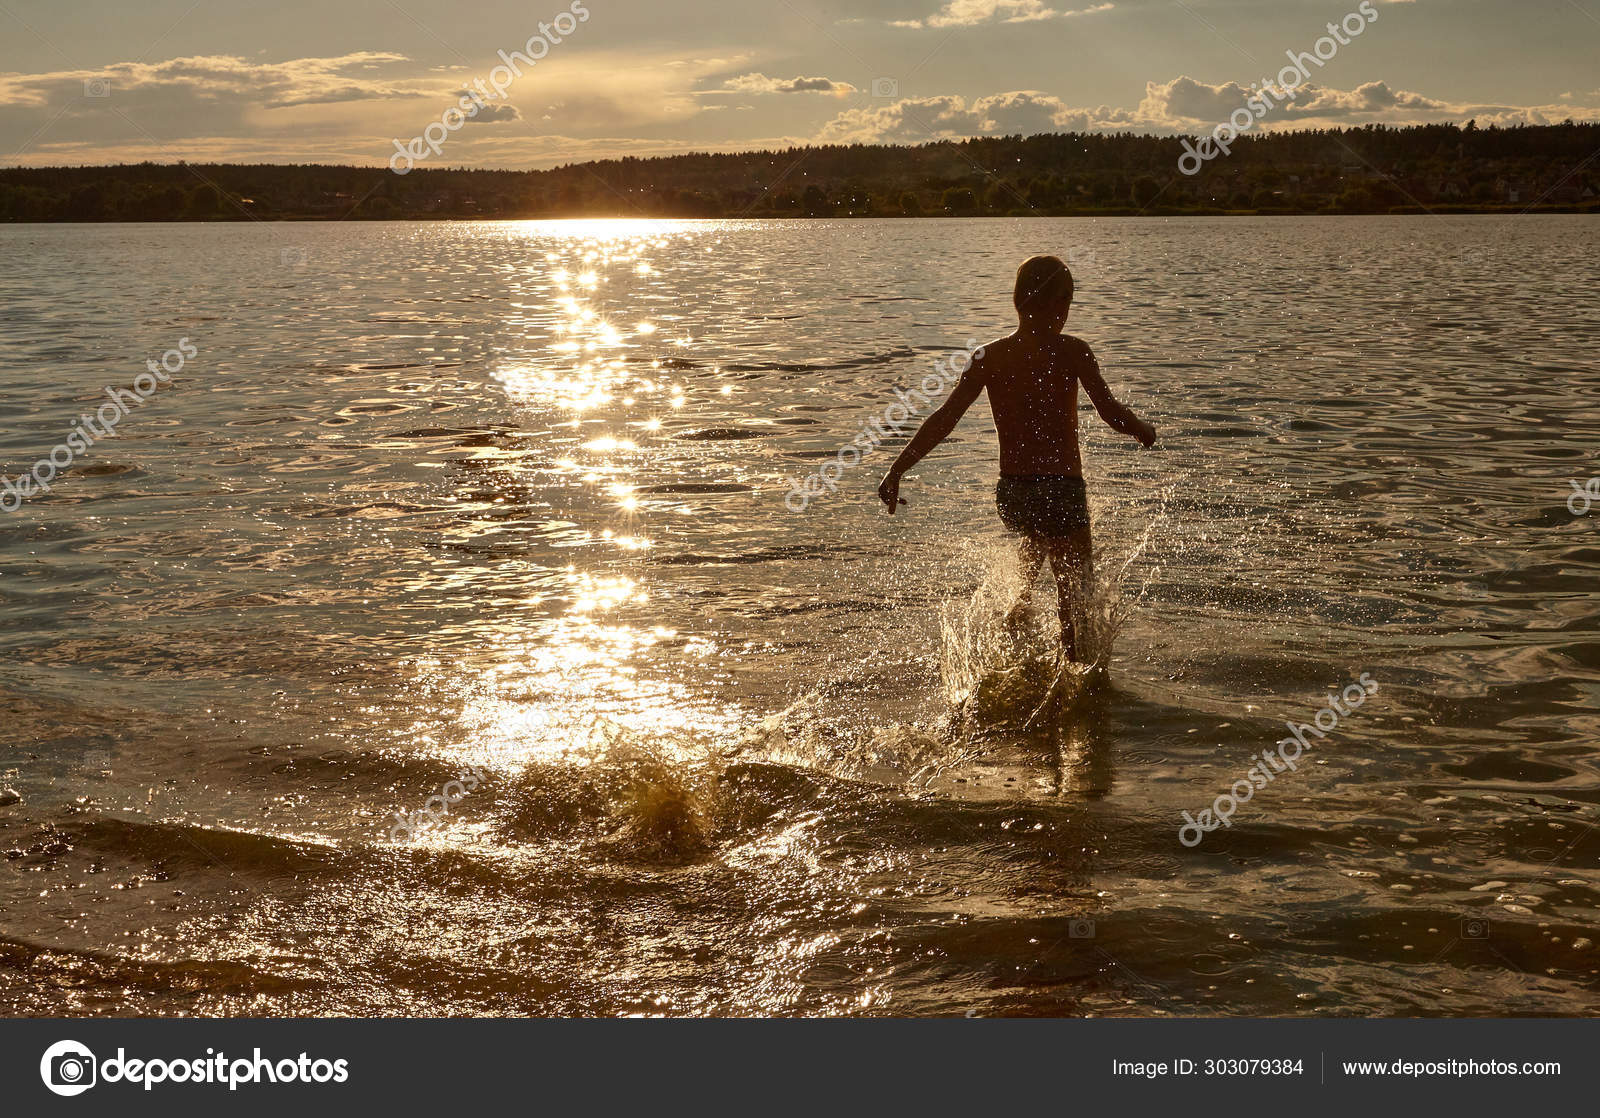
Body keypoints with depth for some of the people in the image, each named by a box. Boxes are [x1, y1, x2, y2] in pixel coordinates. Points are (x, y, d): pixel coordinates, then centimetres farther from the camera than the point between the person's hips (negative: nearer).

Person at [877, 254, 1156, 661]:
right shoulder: (1071, 352, -10)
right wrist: (1143, 430, 6)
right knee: (1076, 606, 7)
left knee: (1037, 535, 40)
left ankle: (1021, 605, 31)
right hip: (1063, 492, -4)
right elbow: (1111, 412, -15)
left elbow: (944, 418, -4)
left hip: (1010, 496, 5)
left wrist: (896, 471, -3)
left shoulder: (990, 357, 0)